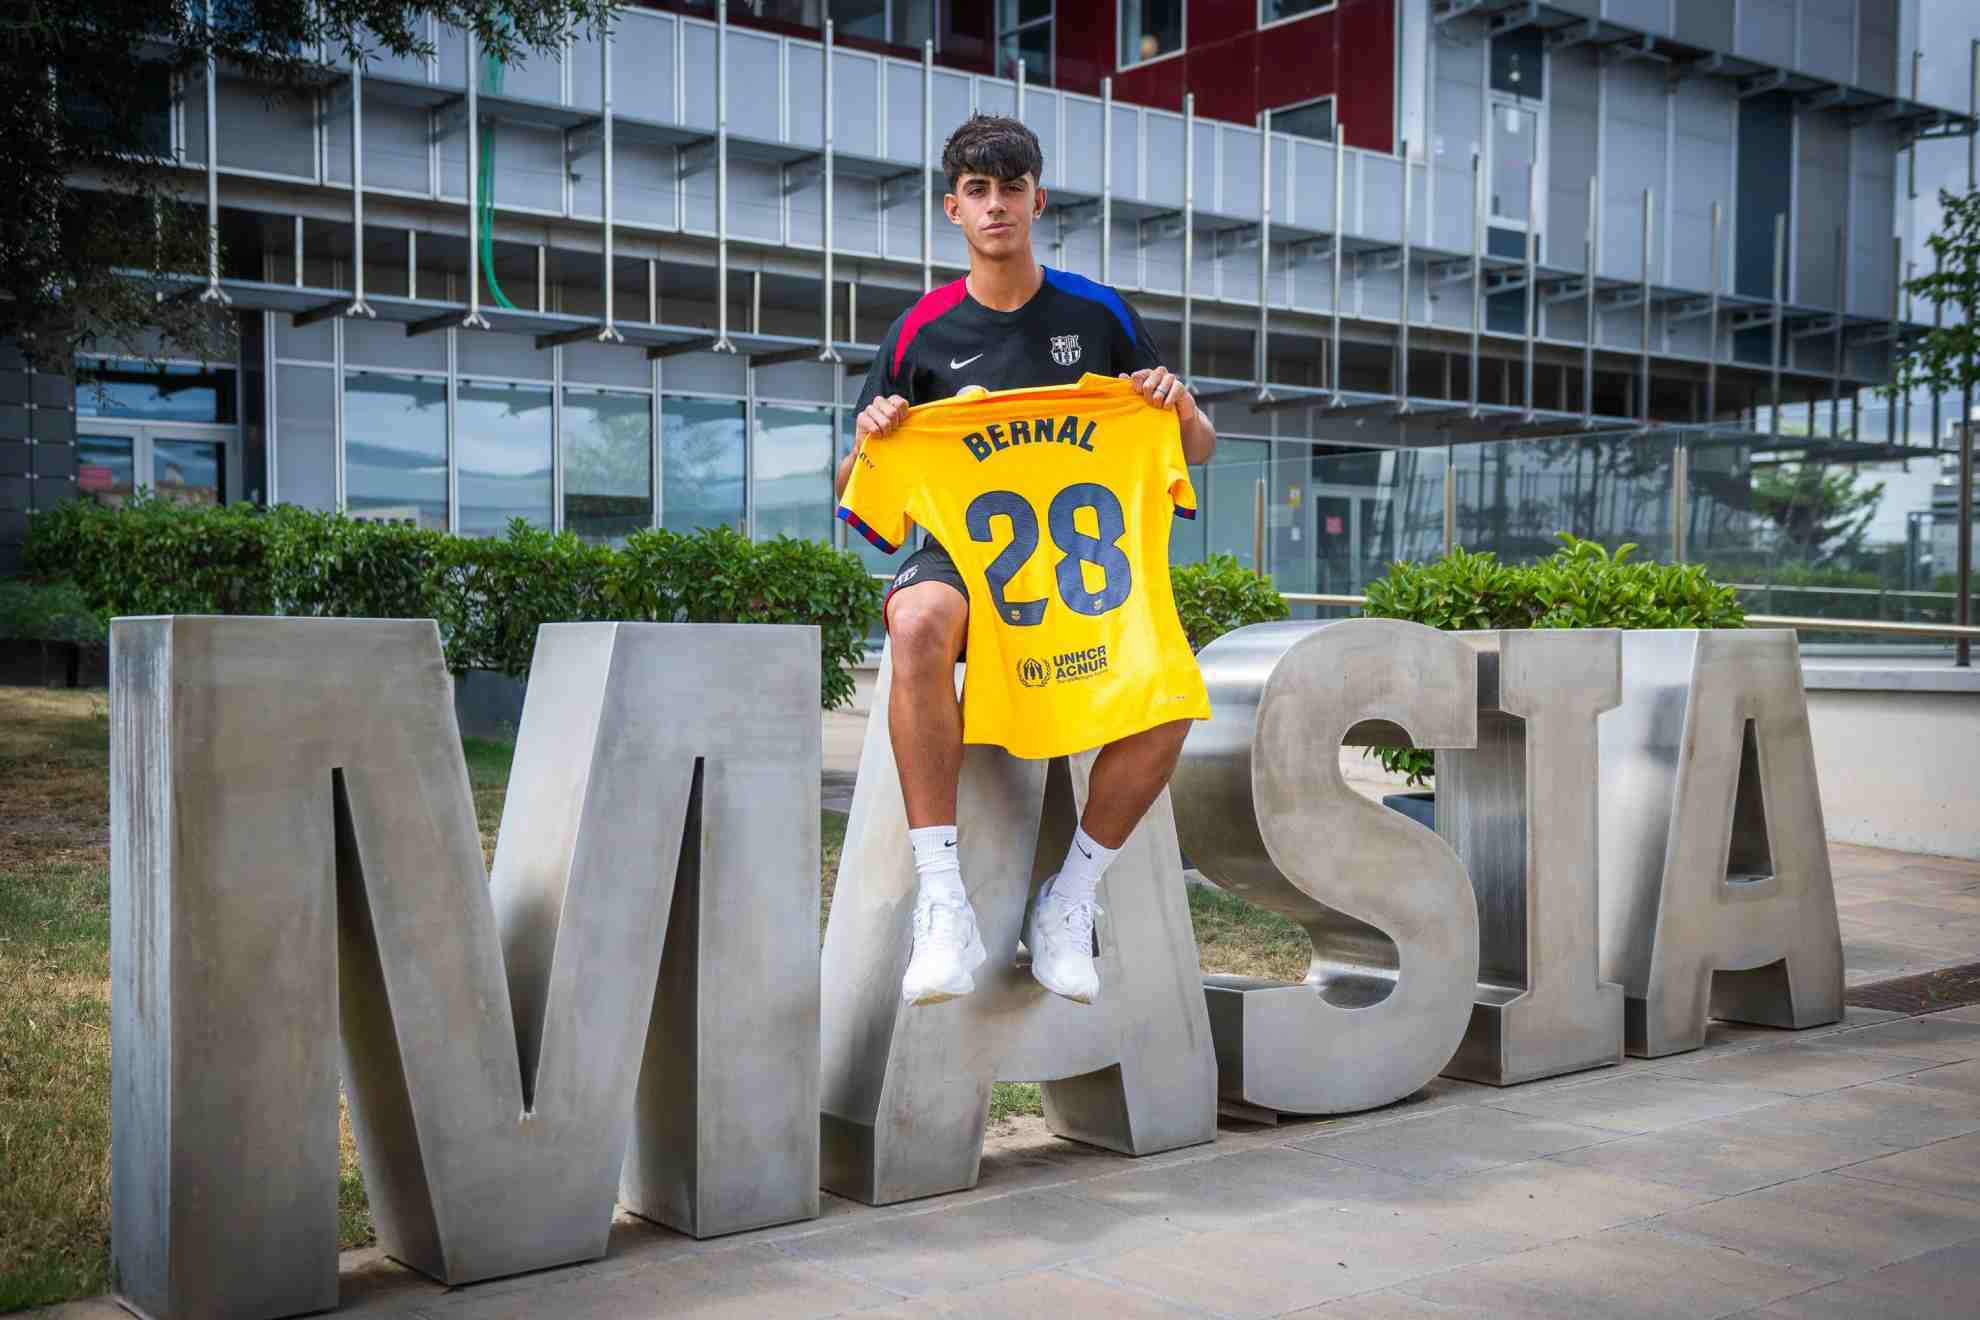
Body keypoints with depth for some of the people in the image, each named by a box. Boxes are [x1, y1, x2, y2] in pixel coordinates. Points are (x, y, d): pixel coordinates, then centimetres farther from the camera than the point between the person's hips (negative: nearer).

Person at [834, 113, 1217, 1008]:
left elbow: (1198, 451, 13)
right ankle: (942, 905, -33)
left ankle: (1067, 906, -10)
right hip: (962, 547, -1)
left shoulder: (1096, 314, 8)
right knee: (918, 625, -38)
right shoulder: (923, 329, 5)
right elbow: (854, 490, 9)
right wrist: (869, 439, -13)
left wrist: (1181, 408, -10)